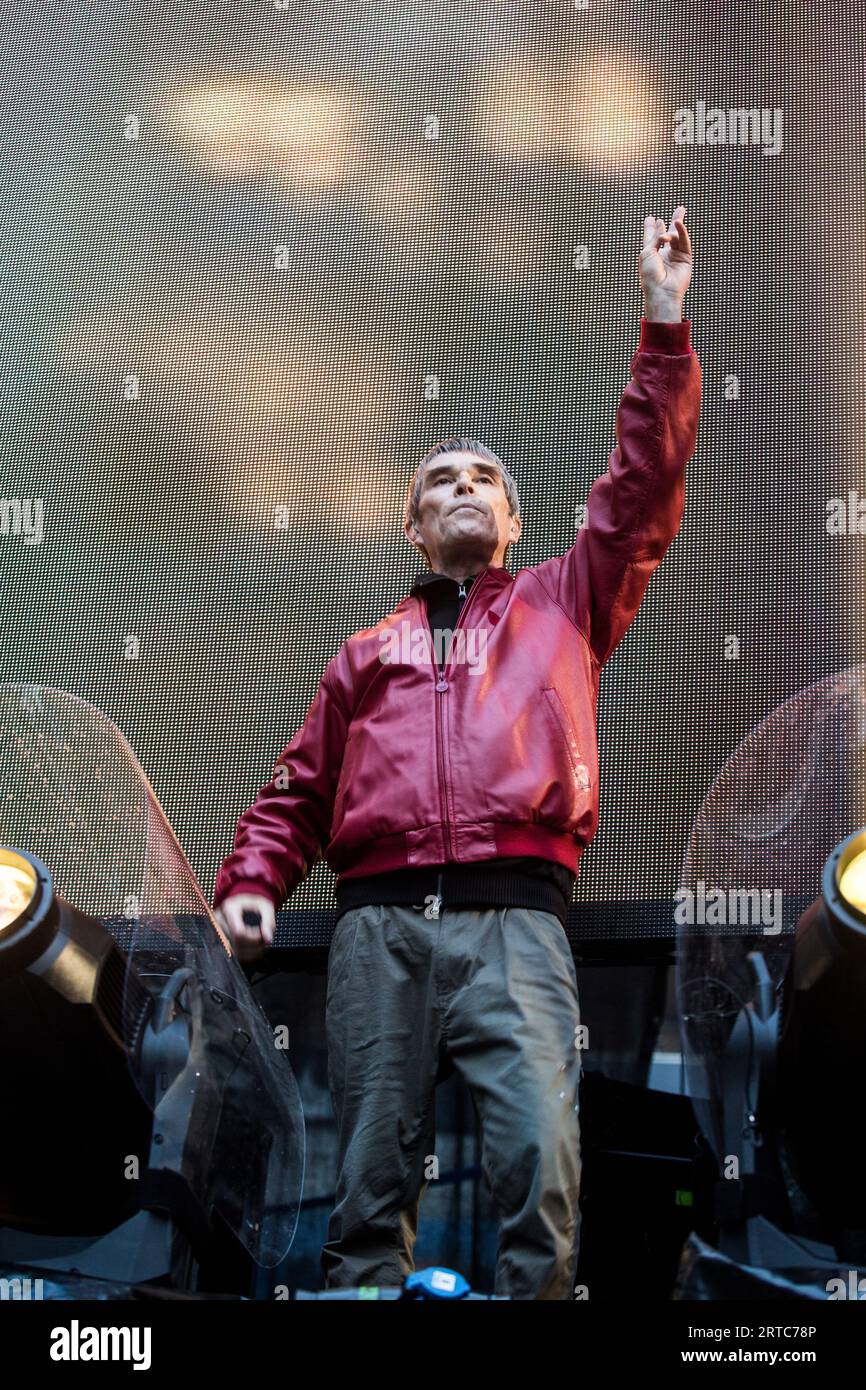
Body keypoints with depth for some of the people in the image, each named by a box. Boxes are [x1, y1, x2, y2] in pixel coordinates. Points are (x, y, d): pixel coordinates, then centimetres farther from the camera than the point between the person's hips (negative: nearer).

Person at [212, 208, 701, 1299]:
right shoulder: (368, 652, 27)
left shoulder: (561, 606, 22)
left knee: (539, 1156, -18)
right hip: (378, 922, 2)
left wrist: (665, 327, 7)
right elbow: (301, 786, 24)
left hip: (512, 920, -2)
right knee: (371, 1176, -1)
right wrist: (251, 878, 4)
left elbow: (643, 487, 13)